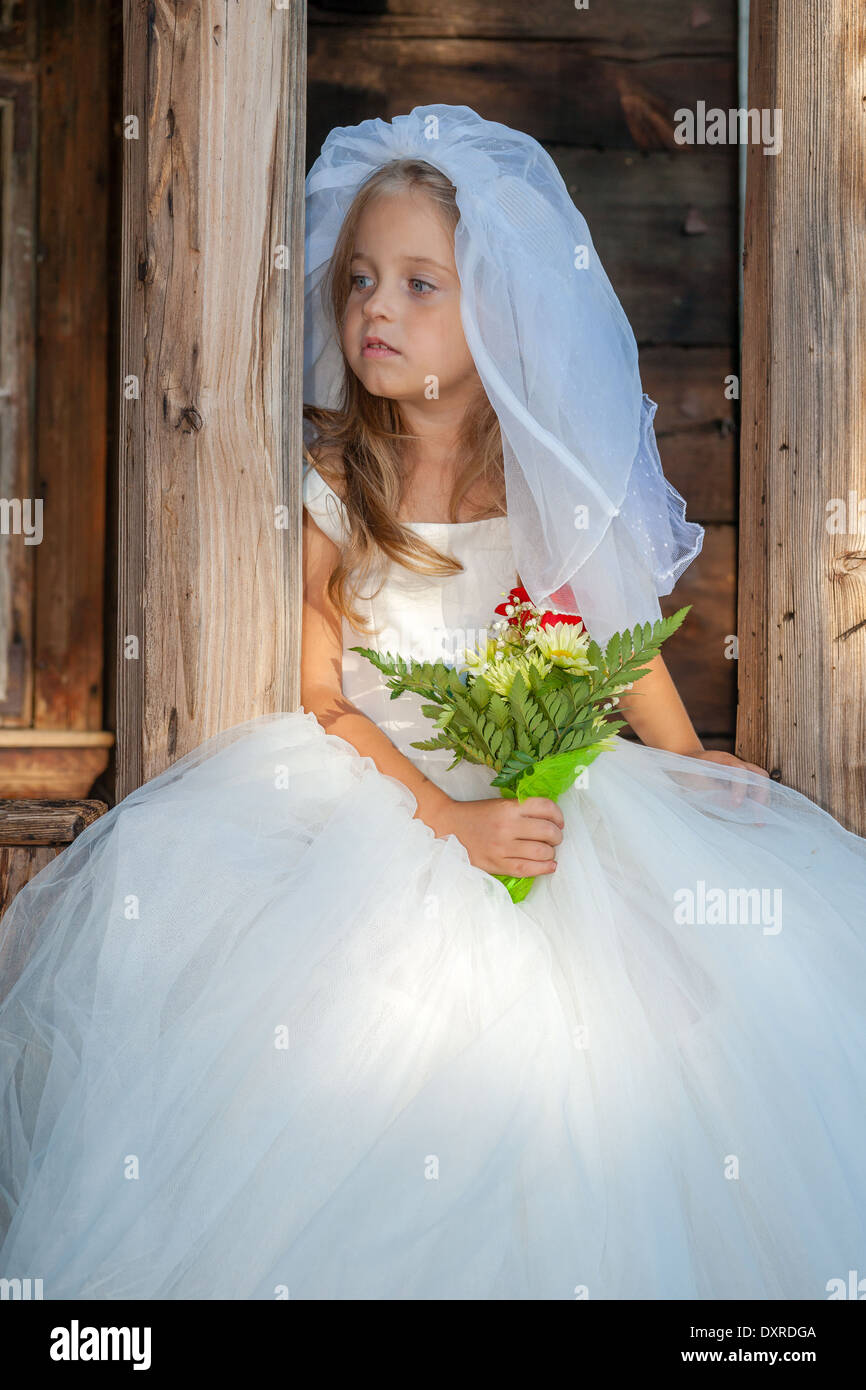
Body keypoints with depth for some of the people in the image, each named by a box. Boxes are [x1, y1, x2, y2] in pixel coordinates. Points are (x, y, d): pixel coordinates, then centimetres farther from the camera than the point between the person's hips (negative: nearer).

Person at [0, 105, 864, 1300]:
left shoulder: (557, 470, 2)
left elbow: (618, 630, 15)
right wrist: (450, 818, -20)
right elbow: (318, 698, -8)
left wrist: (691, 765, 5)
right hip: (367, 789, -2)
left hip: (545, 785, 2)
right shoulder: (320, 481, -5)